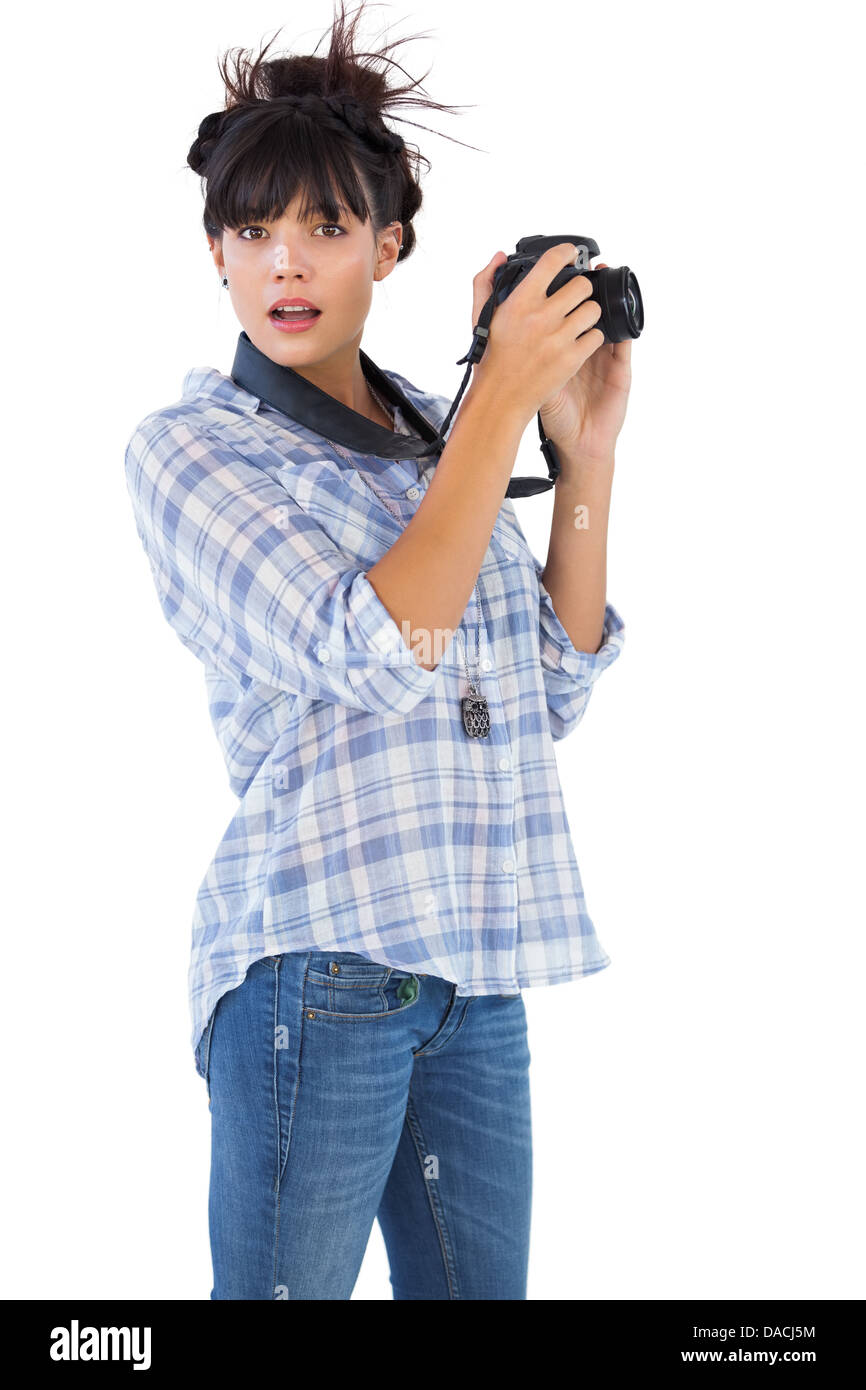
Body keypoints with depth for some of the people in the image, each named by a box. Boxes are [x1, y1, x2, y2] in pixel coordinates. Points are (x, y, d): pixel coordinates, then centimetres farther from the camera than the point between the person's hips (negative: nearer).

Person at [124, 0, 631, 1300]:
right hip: (320, 962, -5)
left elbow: (551, 692, 11)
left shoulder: (436, 429, 12)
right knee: (286, 1283, 4)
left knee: (476, 1285, 11)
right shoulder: (188, 447, -5)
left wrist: (587, 457, 3)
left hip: (476, 971, 6)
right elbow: (372, 654, -19)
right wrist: (502, 396, -15)